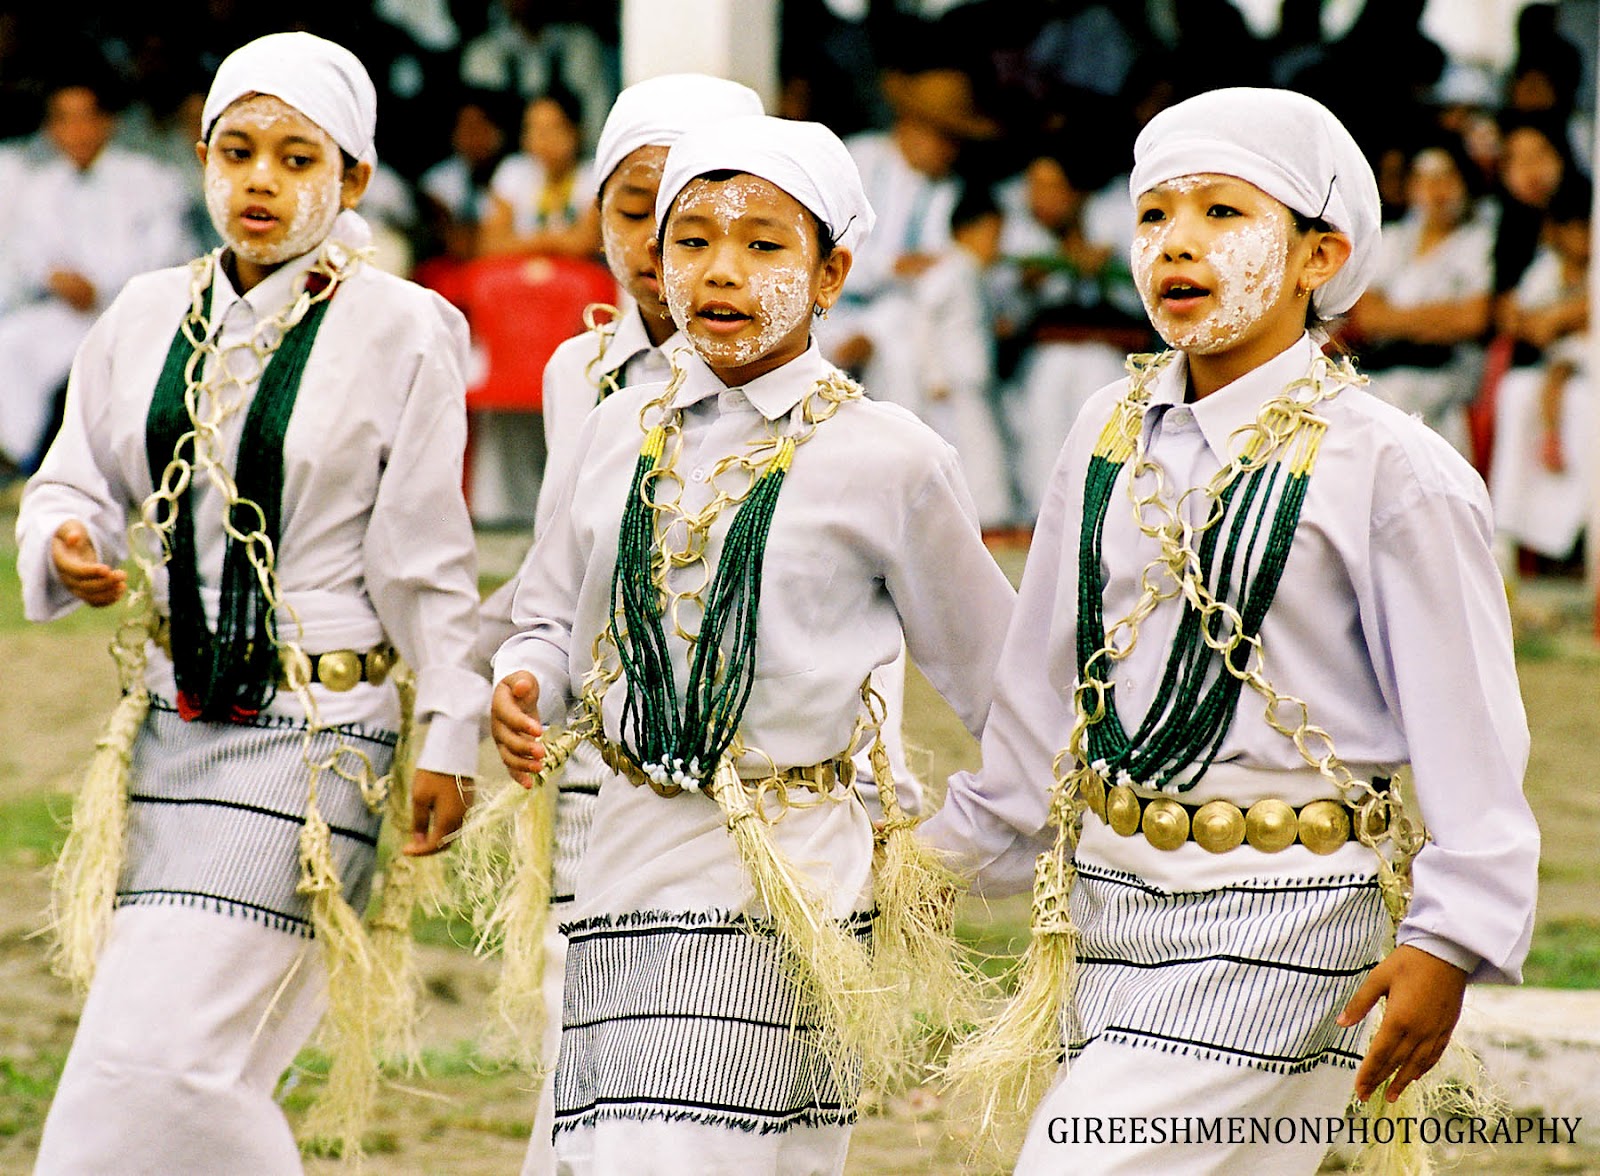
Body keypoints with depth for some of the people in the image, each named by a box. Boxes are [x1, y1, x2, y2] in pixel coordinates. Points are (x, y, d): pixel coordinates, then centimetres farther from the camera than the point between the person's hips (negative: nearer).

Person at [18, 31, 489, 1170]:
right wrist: (67, 547, -8)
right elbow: (77, 481, 15)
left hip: (313, 735, -5)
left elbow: (426, 560, -4)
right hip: (169, 722, 5)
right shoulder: (149, 318, 7)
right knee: (199, 1074, 8)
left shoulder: (398, 332, -5)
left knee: (157, 1054, -14)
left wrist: (451, 734, -5)